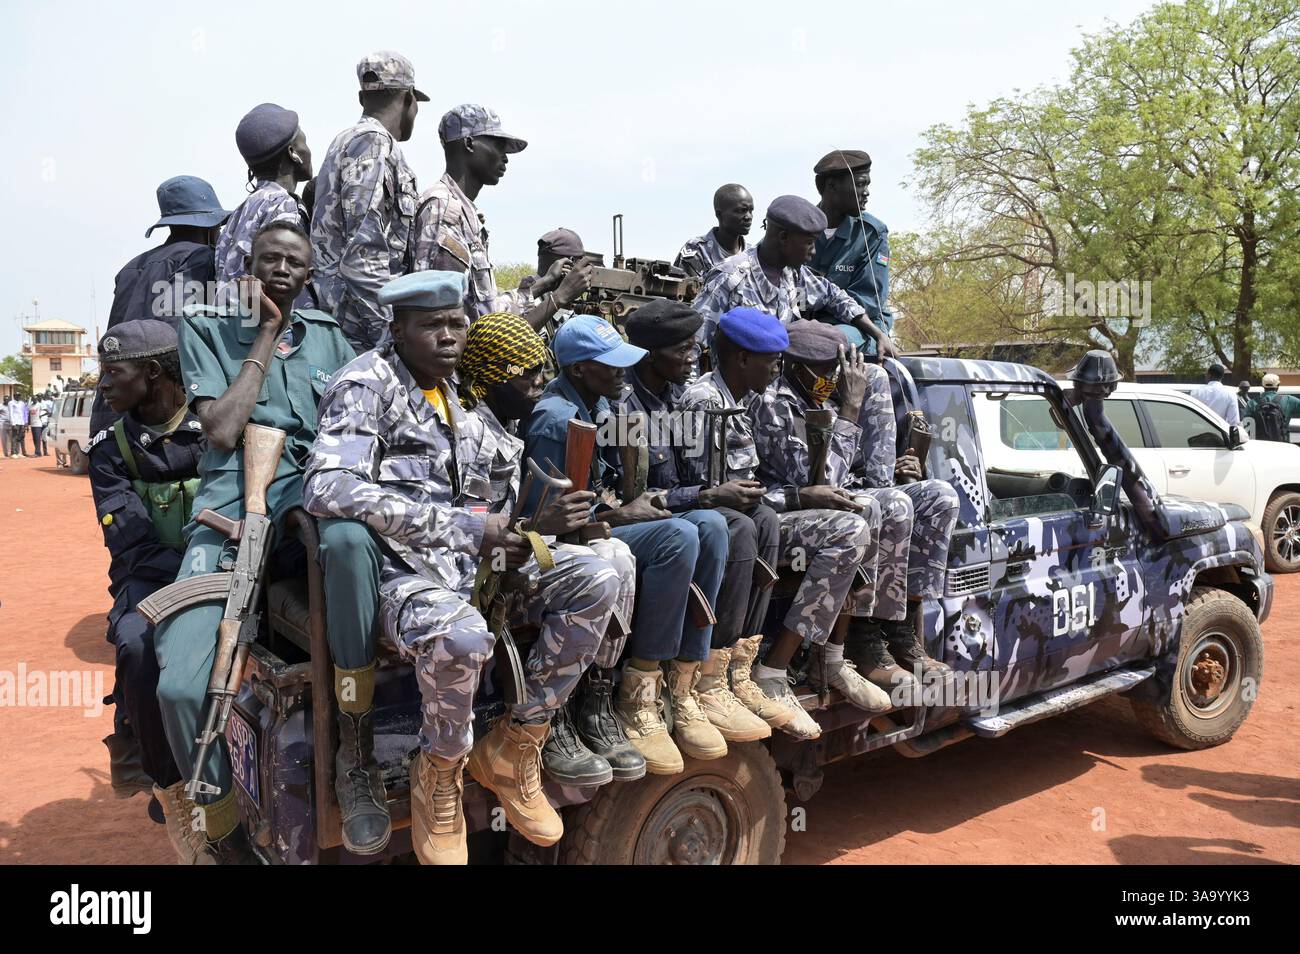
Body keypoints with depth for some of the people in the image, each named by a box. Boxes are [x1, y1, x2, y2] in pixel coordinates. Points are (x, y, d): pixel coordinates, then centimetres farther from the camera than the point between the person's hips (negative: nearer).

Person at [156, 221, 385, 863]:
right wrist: (265, 336, 5)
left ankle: (356, 754, -27)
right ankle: (224, 836, 3)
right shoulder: (207, 329, 16)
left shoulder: (328, 335, 22)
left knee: (350, 539, -41)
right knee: (181, 684, -24)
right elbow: (221, 429, 1)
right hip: (231, 497, 0)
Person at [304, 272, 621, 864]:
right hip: (398, 570, -7)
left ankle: (511, 747, 2)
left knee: (596, 580, -10)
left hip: (465, 563, 7)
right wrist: (464, 527, -26)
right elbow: (328, 489, -27)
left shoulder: (458, 395, 16)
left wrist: (539, 524, -4)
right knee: (463, 635, -39)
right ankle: (440, 773, -4)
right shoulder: (367, 384, -8)